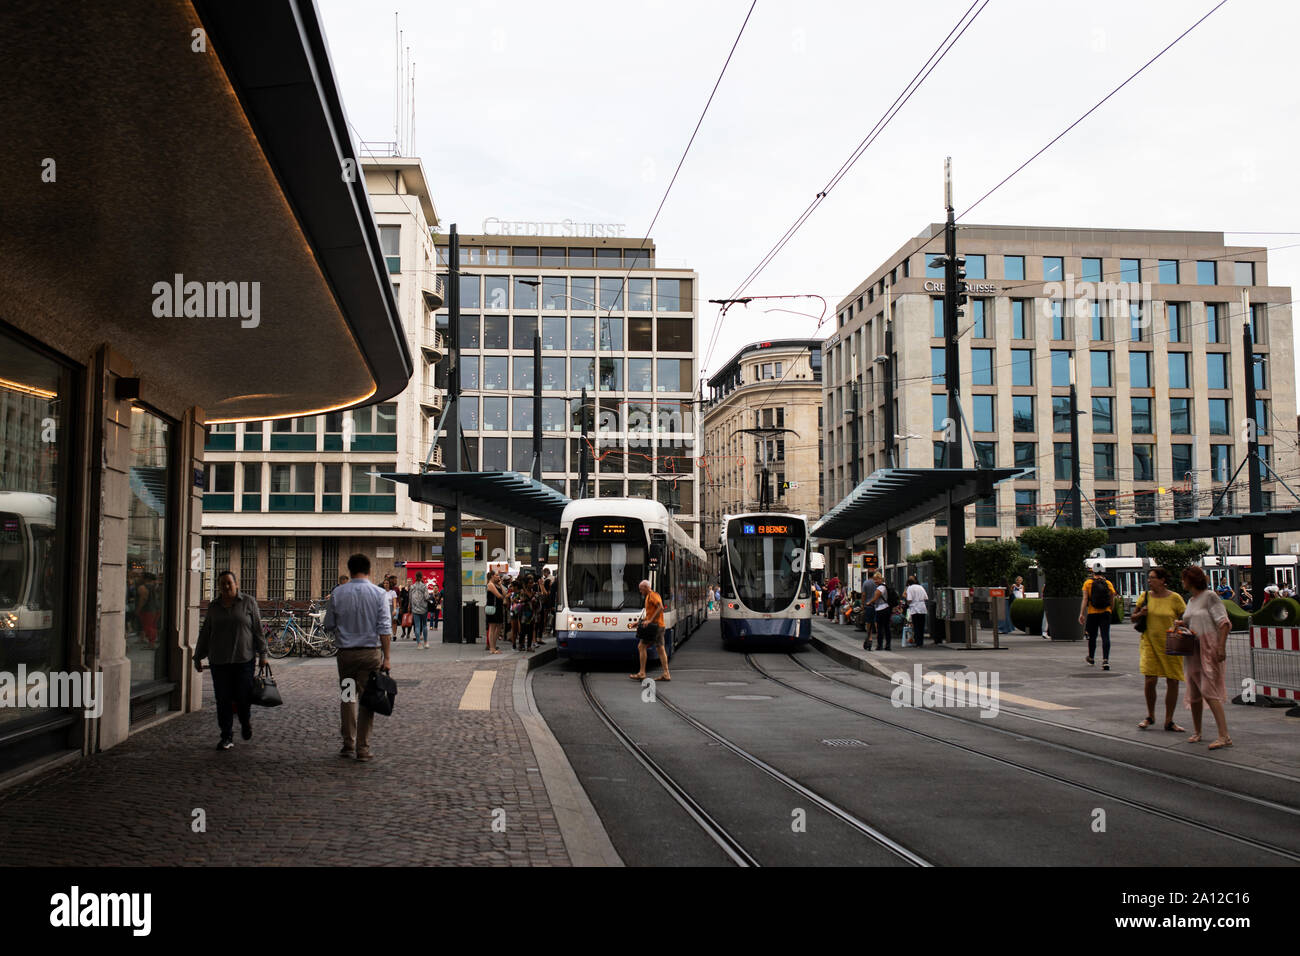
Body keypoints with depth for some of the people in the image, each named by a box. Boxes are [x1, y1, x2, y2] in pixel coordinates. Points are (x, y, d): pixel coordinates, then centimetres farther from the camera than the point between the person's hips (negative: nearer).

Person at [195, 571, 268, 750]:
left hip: (244, 659, -3)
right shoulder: (214, 607, 11)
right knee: (223, 700, 1)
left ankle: (246, 722, 27)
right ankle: (227, 737, 9)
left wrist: (262, 654, -1)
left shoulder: (248, 602, 3)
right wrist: (198, 657, 14)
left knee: (243, 697, -4)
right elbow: (205, 633, 16)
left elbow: (258, 630, 2)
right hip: (219, 661, 3)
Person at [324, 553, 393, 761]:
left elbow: (329, 624, 7)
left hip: (346, 652, 2)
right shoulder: (379, 594, -5)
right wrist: (386, 658, -5)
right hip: (371, 652, -1)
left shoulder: (338, 593, -1)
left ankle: (349, 744, 15)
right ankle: (363, 748, 5)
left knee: (348, 697, 14)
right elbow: (385, 629, -8)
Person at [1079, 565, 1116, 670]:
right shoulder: (1109, 584, 5)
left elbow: (1085, 599, -8)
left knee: (1092, 637, 14)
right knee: (1105, 637, -5)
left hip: (1092, 613, 0)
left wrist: (1081, 614, -10)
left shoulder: (1088, 583, 0)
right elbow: (1112, 602, 8)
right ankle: (1105, 660, -18)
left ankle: (1091, 657, 33)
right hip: (1106, 613, 1)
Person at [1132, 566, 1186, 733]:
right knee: (1150, 680, -8)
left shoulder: (1175, 598, -4)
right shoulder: (1145, 596, 4)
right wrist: (1140, 614, -8)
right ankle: (1150, 716, 15)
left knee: (1173, 682, 1)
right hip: (1150, 643, 1)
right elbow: (1133, 618, 13)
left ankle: (1169, 721, 14)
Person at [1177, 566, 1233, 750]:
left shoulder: (1209, 596, -7)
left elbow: (1223, 622, -13)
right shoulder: (1191, 600, 18)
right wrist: (1181, 623, 6)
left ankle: (1224, 736, -20)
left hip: (1209, 651, -8)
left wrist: (1221, 647, -22)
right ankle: (1196, 732, 25)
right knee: (1193, 693, 11)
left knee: (1209, 692, -17)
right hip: (1192, 652, 8)